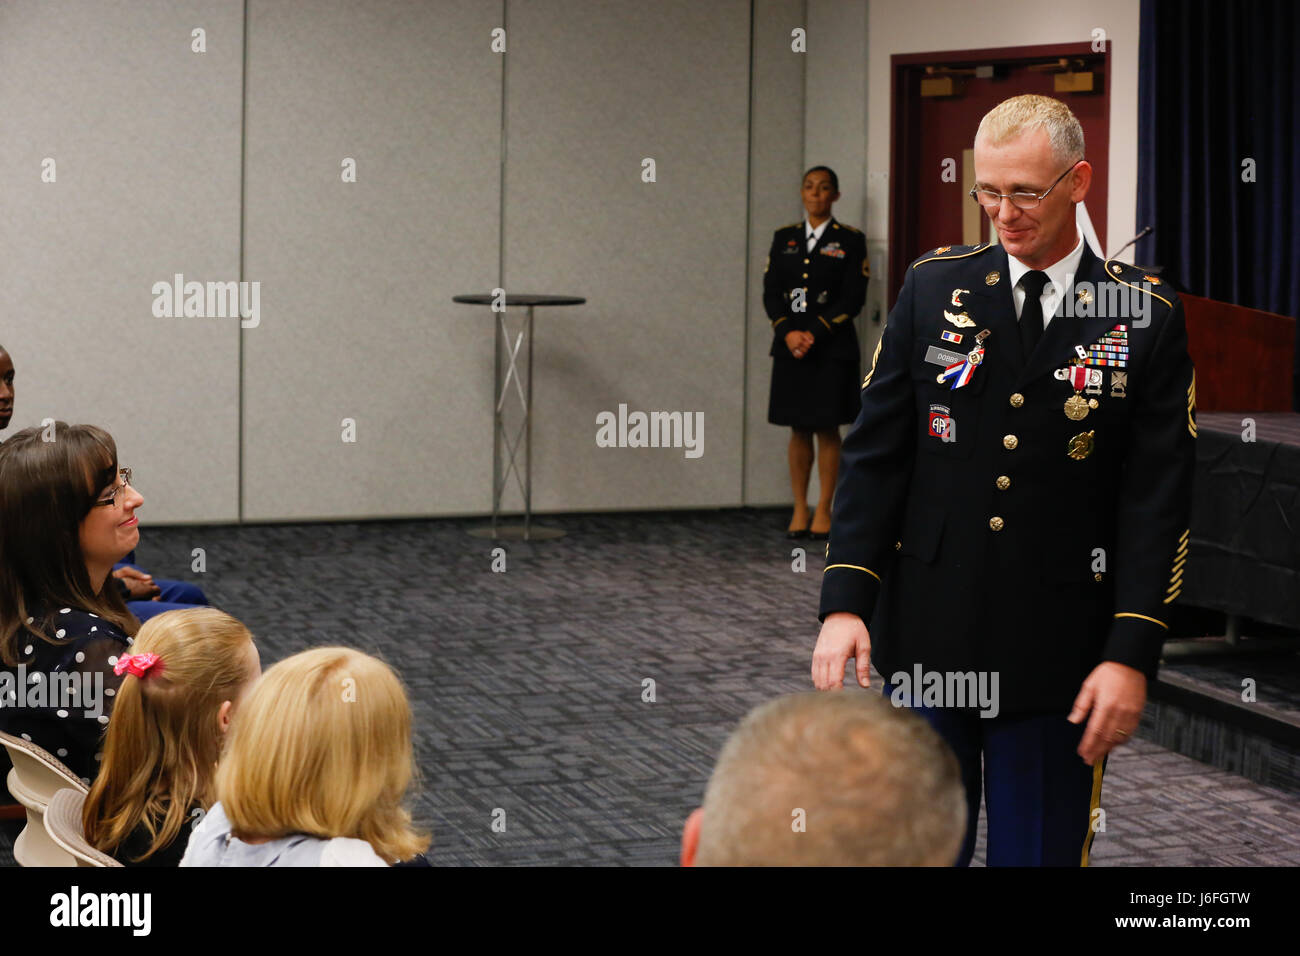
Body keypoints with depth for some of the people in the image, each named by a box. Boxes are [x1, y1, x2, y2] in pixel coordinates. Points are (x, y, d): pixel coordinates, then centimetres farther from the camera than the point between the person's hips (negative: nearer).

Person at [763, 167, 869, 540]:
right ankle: (800, 510, 9)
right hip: (790, 346, 3)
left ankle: (823, 510, 5)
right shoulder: (784, 238, 12)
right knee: (798, 429, 5)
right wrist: (787, 333, -9)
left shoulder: (850, 241, 1)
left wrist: (814, 334, -14)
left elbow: (853, 298, -7)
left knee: (827, 428, -1)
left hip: (832, 347, -3)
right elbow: (770, 292, 7)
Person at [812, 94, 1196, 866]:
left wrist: (1132, 654, -10)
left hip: (1059, 656, -1)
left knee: (1042, 850, 6)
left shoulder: (1144, 317, -1)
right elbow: (875, 455, 3)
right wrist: (846, 602, -6)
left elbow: (1158, 501, -3)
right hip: (926, 639, 2)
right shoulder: (934, 288, 5)